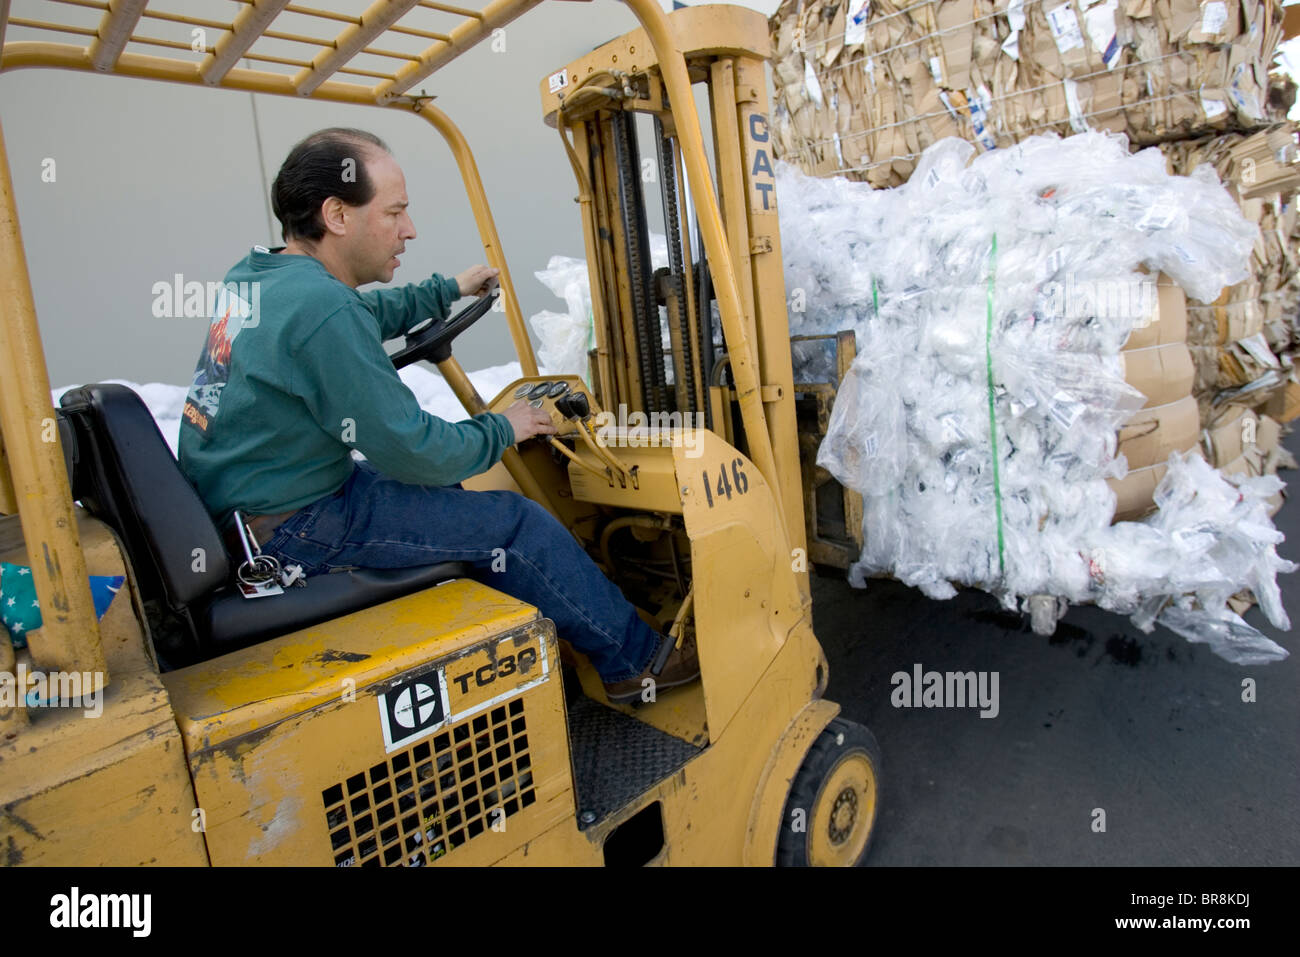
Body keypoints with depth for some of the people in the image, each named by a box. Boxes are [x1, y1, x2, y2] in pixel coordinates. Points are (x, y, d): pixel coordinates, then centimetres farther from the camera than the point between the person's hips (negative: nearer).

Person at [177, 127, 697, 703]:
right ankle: (634, 660, 11)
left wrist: (448, 290, 33)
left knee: (444, 490, 23)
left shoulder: (256, 277, 6)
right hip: (285, 531, -10)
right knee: (515, 523, -7)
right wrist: (501, 430, -5)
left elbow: (365, 316, 26)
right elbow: (411, 449, -22)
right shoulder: (321, 309, -26)